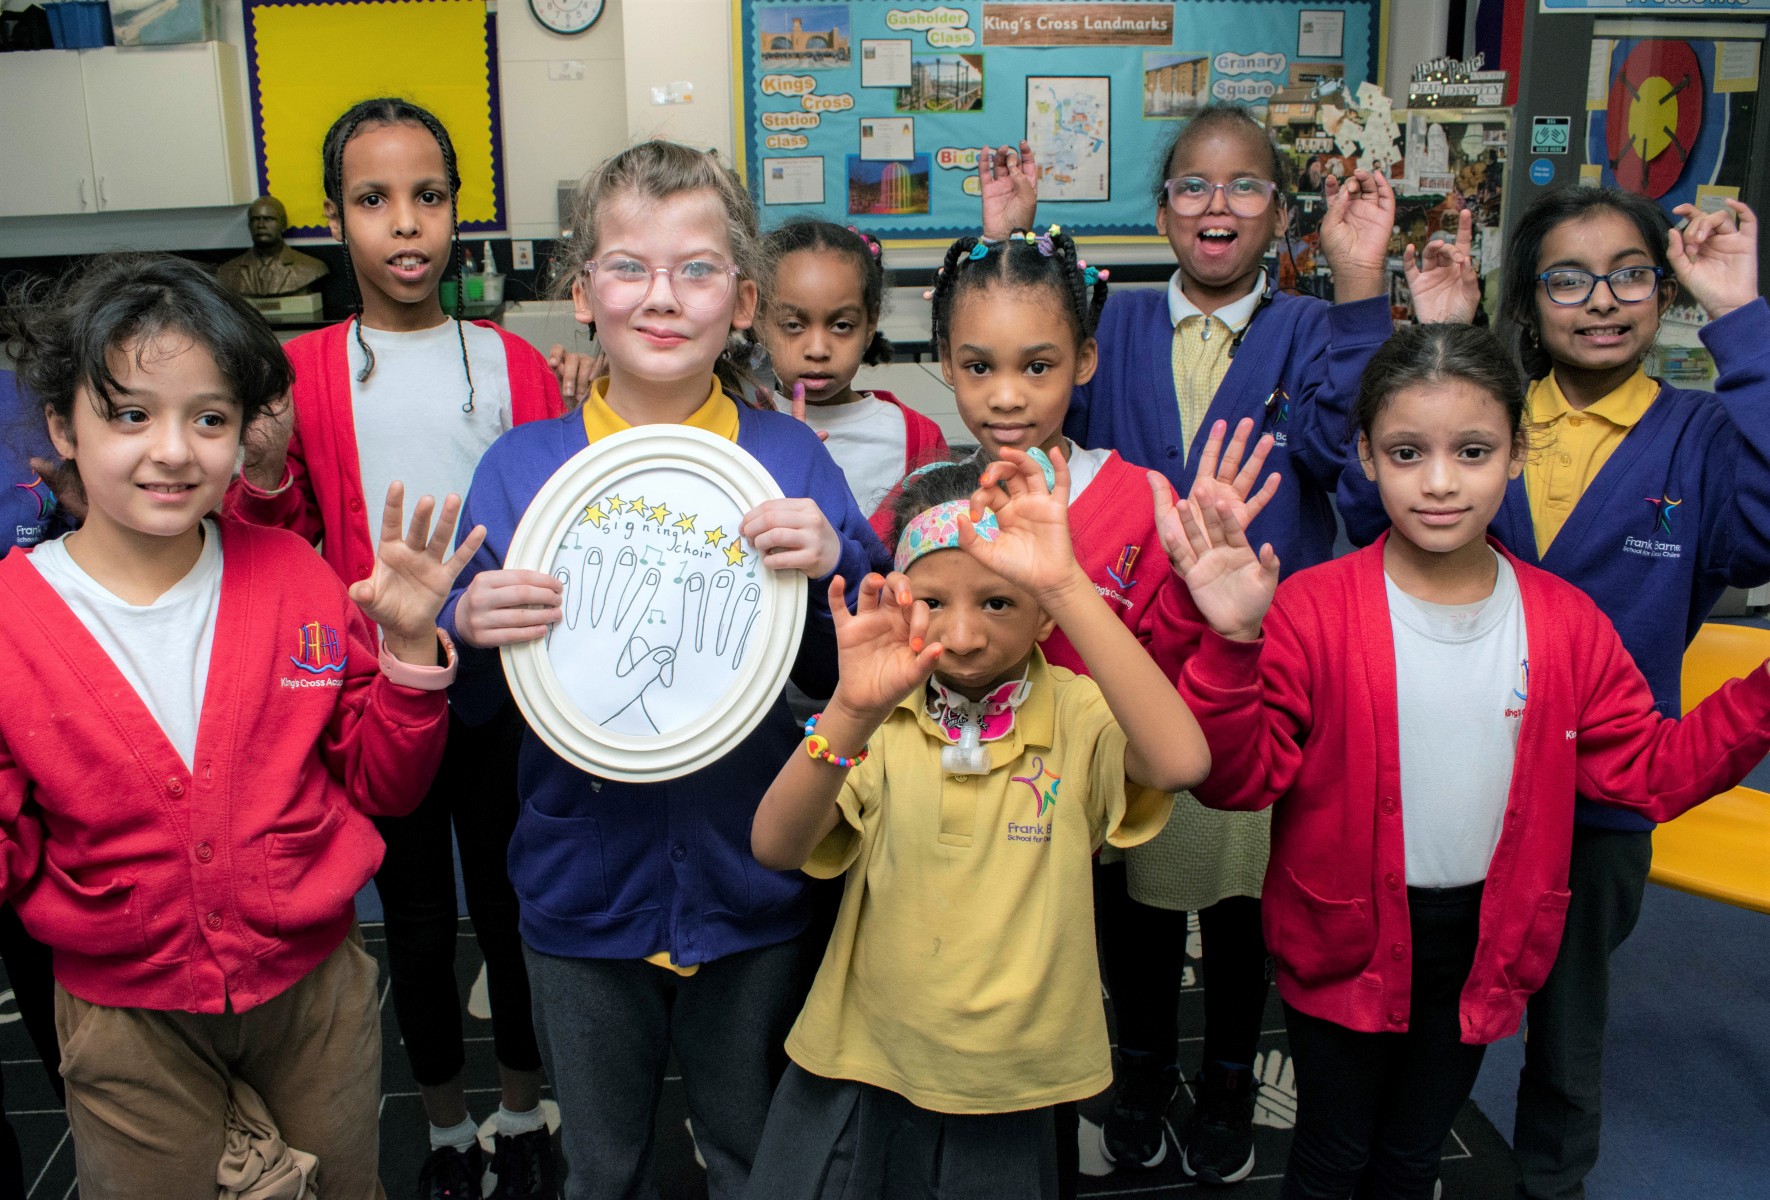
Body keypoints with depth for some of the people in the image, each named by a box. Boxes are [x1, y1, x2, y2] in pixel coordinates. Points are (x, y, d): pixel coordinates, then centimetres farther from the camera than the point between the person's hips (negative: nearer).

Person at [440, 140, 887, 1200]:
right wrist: (468, 631, -24)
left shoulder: (791, 458, -6)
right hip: (584, 886, 1)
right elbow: (467, 701, -2)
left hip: (751, 883, 0)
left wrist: (833, 567, -24)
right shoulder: (521, 465, -6)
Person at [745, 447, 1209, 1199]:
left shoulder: (1078, 717, -8)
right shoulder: (883, 722, -4)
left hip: (1003, 1095, -1)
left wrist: (1064, 583, -35)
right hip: (850, 1079, 1)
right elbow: (775, 848, -20)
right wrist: (853, 710, -37)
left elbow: (1181, 762, -31)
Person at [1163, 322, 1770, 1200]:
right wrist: (1232, 645, -36)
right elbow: (1237, 778, -20)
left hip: (1484, 940, 3)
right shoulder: (1312, 609, -18)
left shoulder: (1567, 623, -6)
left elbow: (1646, 769, 1)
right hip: (1345, 934, -3)